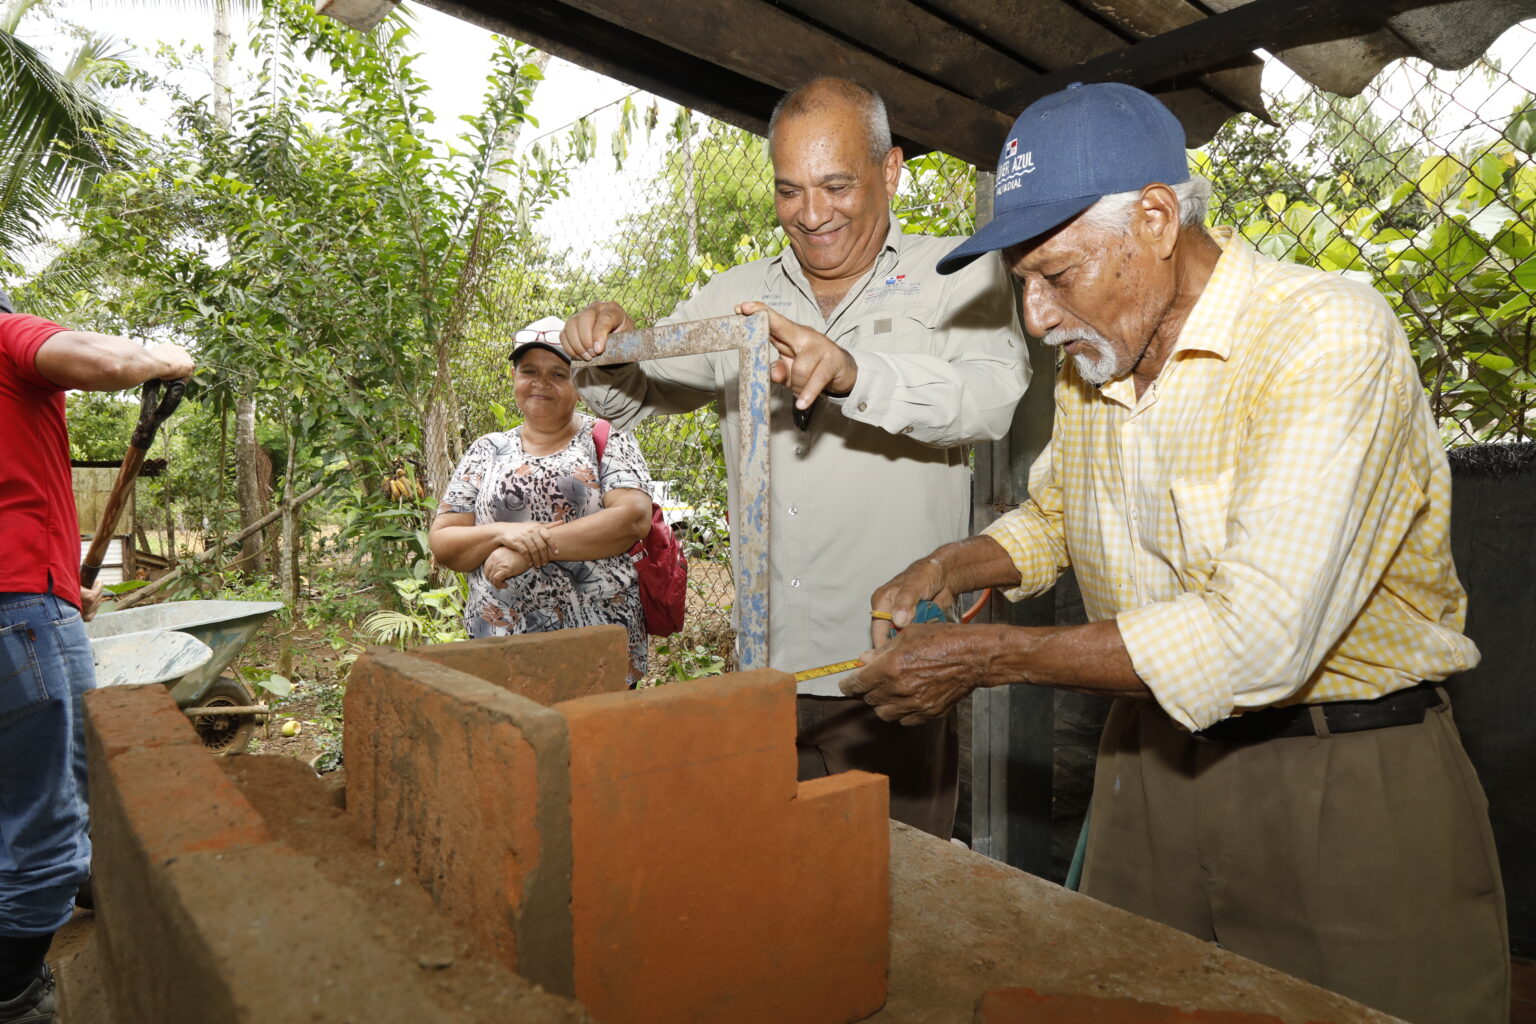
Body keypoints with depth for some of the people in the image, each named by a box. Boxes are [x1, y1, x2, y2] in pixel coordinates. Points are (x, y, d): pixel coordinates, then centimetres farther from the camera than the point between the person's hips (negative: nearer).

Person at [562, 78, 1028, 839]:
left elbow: (995, 396, -18)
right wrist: (604, 351, -9)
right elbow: (634, 398, 14)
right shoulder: (734, 296, 11)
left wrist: (851, 370, -35)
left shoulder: (957, 279, 1)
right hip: (764, 671, 4)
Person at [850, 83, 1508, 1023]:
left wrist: (984, 657, -26)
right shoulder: (1095, 355, 2)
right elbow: (1055, 519, 18)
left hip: (1344, 779, -6)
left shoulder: (1328, 339, -22)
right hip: (1155, 759, 7)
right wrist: (949, 569, -3)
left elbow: (1258, 639, -31)